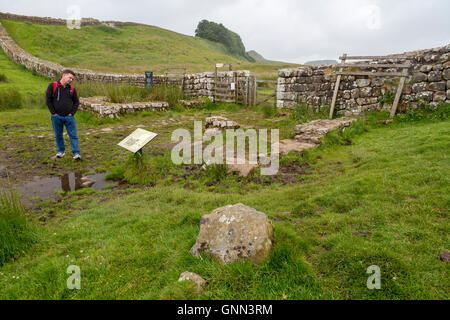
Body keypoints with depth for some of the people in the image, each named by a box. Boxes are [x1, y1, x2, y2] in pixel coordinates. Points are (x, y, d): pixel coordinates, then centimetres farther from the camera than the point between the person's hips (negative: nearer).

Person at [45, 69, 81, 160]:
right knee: (58, 135, 10)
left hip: (69, 116, 1)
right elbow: (48, 100, -3)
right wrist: (53, 113, -6)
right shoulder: (52, 86, -3)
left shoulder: (72, 89, 5)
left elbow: (76, 102, 11)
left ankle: (76, 153, -1)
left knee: (73, 135, -3)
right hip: (56, 117, -1)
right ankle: (61, 151, 25)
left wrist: (72, 113, 0)